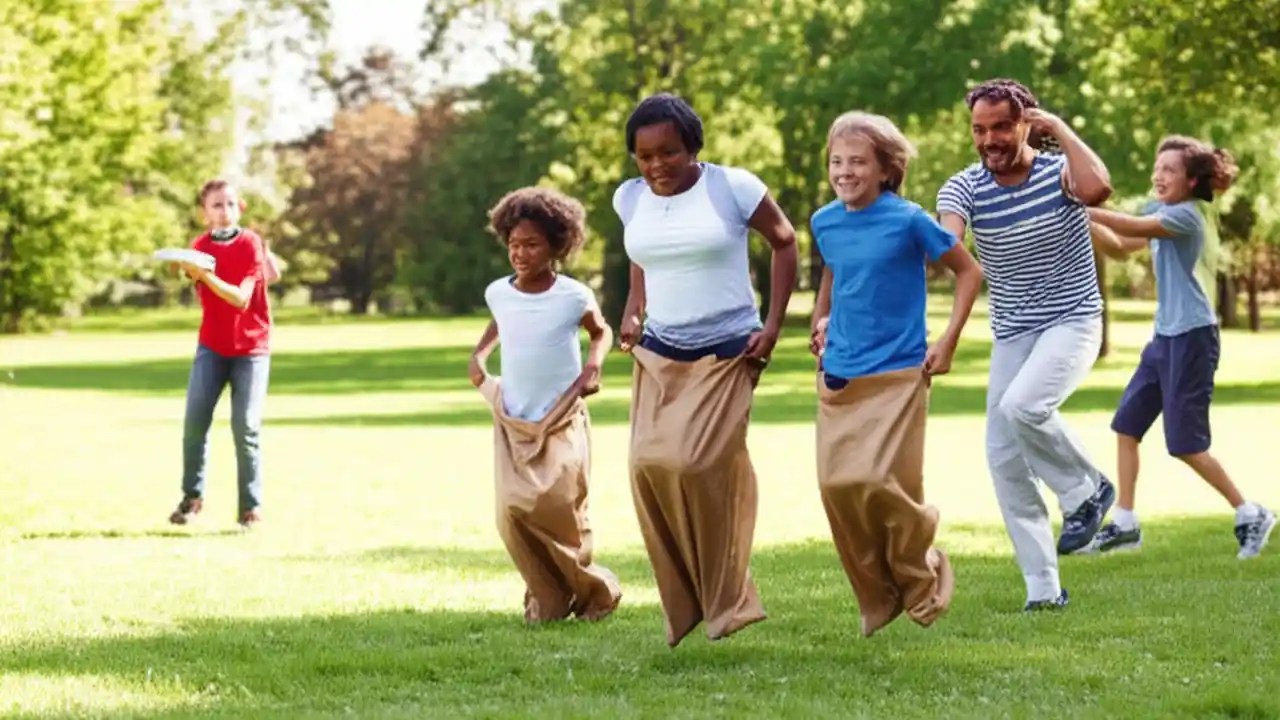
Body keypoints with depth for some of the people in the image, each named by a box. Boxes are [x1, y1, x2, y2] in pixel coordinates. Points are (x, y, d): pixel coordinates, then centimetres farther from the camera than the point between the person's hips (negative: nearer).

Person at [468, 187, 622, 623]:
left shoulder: (573, 297, -10)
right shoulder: (498, 293, 0)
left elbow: (602, 332, 9)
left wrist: (594, 363, -9)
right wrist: (479, 354, 8)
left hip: (562, 423, -3)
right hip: (513, 424, 3)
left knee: (560, 509, -14)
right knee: (513, 511, -11)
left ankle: (594, 591, 10)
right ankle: (547, 599, 6)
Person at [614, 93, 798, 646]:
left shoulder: (732, 188, -9)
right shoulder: (631, 199, 4)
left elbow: (784, 242, 2)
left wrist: (773, 326, -3)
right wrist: (632, 312, 7)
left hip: (726, 356, -4)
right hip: (658, 356, 5)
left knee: (701, 466, -17)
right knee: (650, 465, -10)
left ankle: (725, 601, -1)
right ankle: (683, 605, 2)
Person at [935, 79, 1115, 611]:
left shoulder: (1059, 172, -10)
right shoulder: (963, 188, -4)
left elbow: (1097, 188, -33)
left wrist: (1060, 128, -22)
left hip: (1073, 322, -4)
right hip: (1011, 334, 4)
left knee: (1022, 406, -30)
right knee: (1004, 458, -2)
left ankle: (1087, 491, -2)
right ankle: (1043, 589, 7)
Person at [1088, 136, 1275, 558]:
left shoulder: (1185, 215, -15)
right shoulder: (1161, 214, 13)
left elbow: (1133, 227, -27)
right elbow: (1120, 248, 14)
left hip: (1192, 336, -9)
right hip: (1166, 335, 9)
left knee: (1185, 443, -6)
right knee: (1127, 425, 6)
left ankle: (1251, 515, 6)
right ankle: (1125, 524, 11)